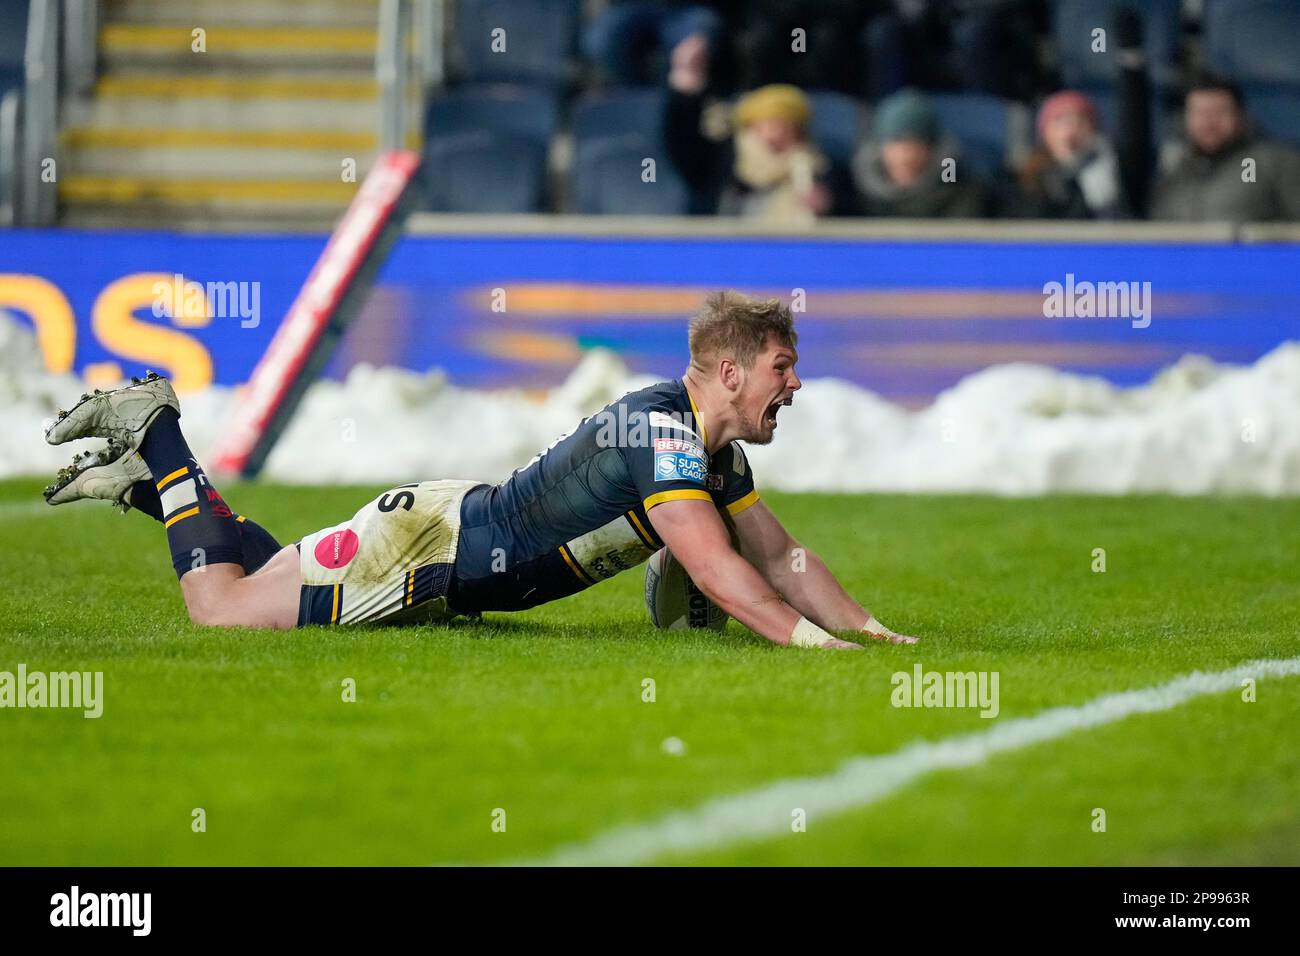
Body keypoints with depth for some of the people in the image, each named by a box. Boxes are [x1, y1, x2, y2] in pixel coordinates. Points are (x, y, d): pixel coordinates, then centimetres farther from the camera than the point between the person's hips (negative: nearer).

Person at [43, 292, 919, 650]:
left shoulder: (714, 451, 3)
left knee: (267, 587, 22)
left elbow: (780, 557, 9)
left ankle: (147, 480, 29)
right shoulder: (660, 430, -27)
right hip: (429, 543, -9)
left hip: (459, 563, 9)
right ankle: (156, 436, 11)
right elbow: (716, 569, -36)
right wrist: (809, 641, -38)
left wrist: (867, 628, -3)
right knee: (222, 608, -3)